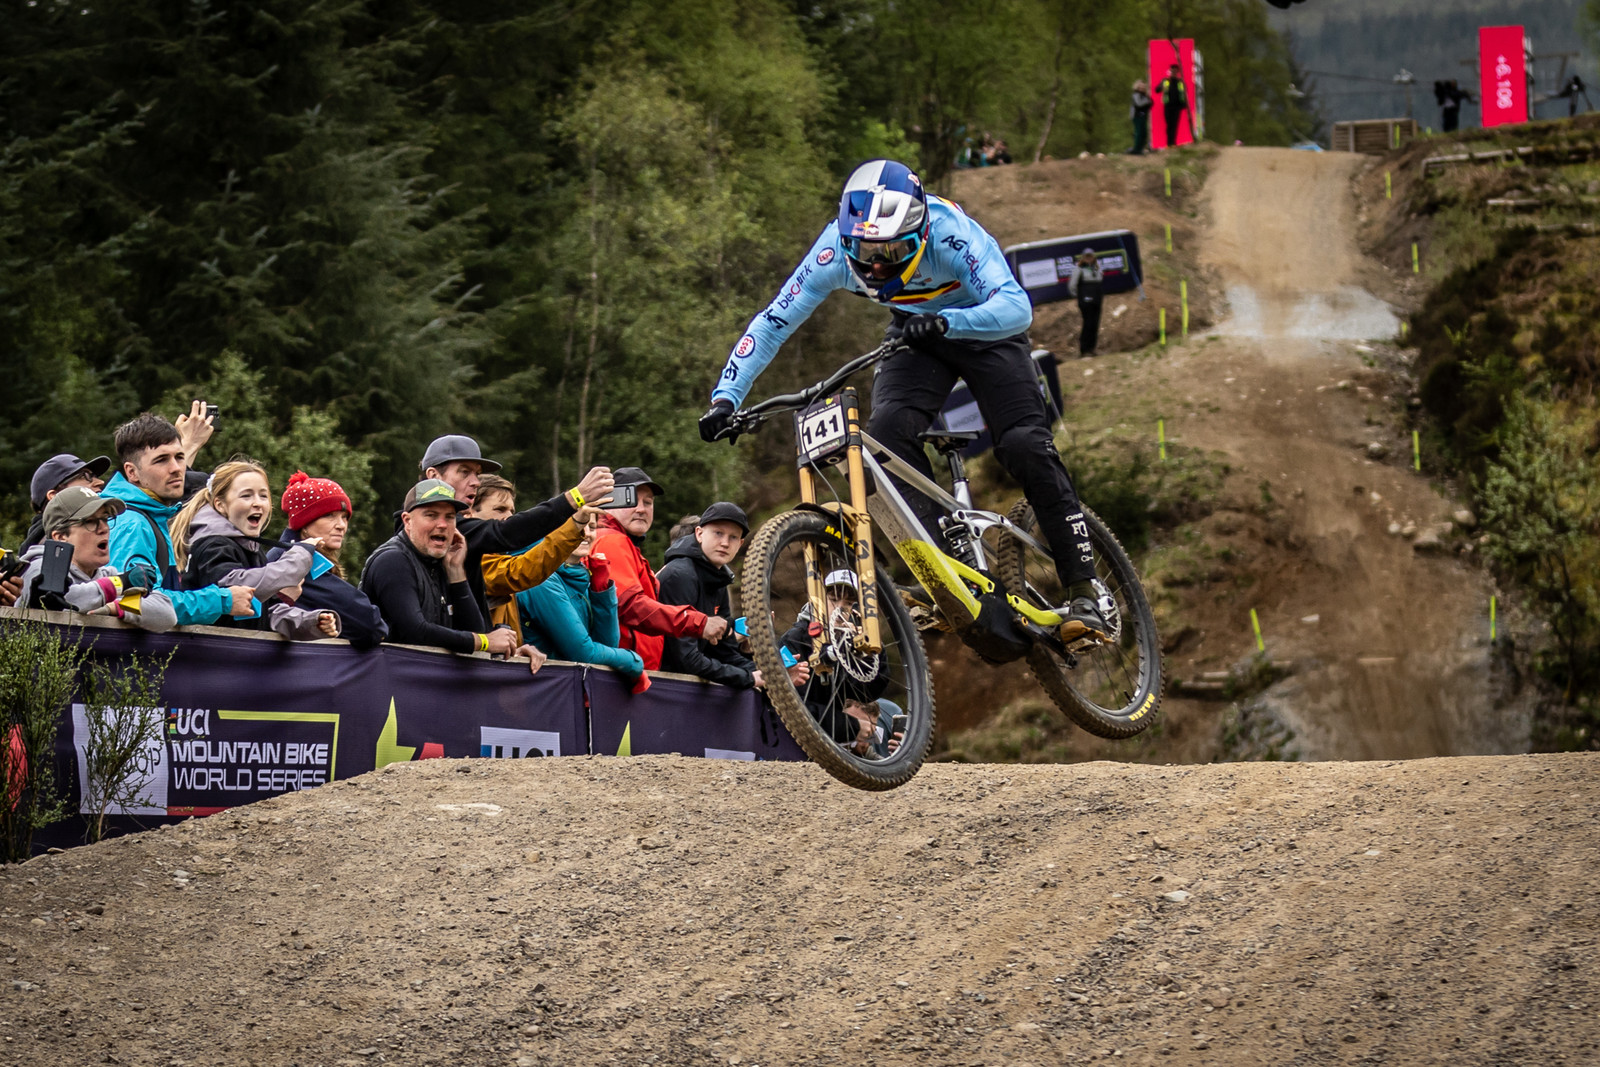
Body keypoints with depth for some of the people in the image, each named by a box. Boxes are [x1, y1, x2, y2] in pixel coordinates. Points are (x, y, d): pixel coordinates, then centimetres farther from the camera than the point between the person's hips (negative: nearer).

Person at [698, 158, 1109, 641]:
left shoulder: (951, 234, -37)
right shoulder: (836, 250, -26)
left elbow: (1016, 307, -47)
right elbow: (771, 324, -20)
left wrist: (945, 322, -63)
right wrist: (725, 398, -30)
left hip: (985, 328, -4)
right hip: (916, 334, 4)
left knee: (1025, 444, -20)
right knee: (888, 430, -23)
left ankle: (1083, 593, -13)